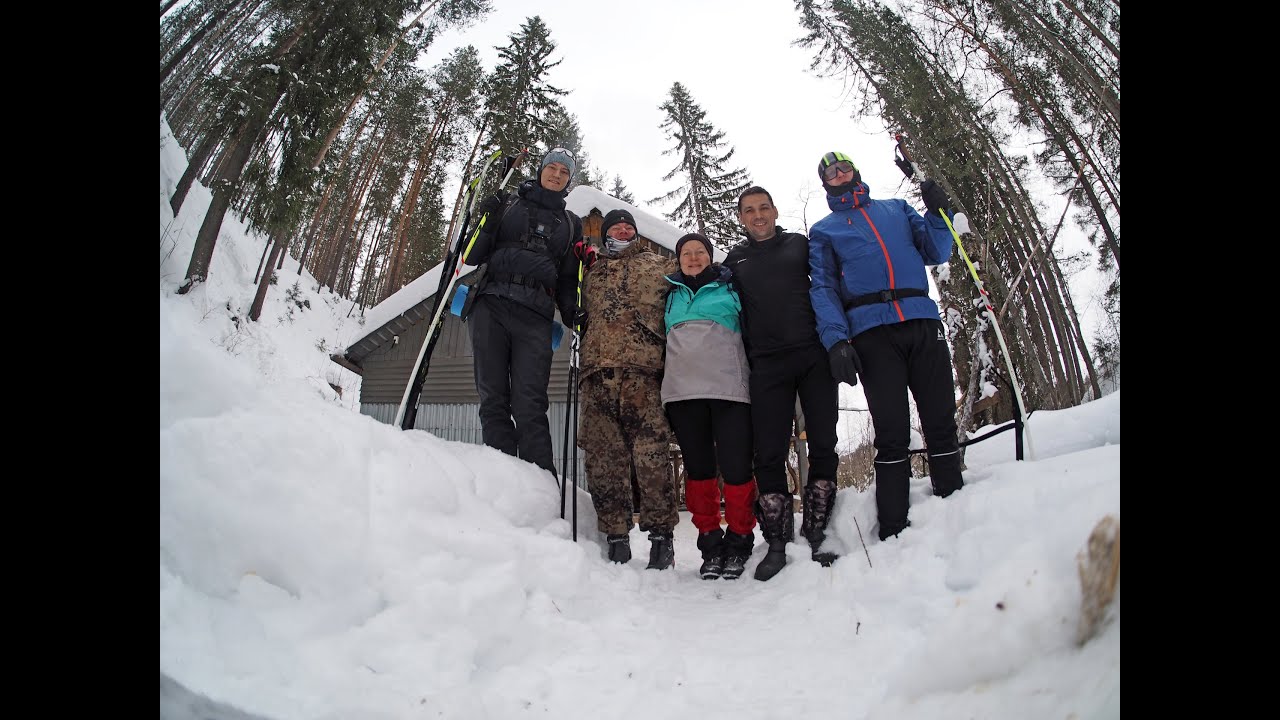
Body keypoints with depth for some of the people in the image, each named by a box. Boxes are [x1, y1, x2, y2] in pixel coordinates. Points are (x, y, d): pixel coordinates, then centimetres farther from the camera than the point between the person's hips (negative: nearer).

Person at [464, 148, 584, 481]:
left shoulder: (571, 224, 23)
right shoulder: (509, 204, 18)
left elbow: (568, 279, 25)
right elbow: (475, 256, 15)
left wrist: (573, 313, 8)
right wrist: (487, 224, -4)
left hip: (534, 316, 0)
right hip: (491, 306, 1)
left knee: (529, 404, -13)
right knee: (493, 400, -6)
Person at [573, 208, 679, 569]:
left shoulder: (658, 264, 22)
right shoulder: (592, 270, 29)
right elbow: (581, 315, 31)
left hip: (643, 369, -3)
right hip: (597, 369, 3)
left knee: (651, 455, -12)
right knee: (603, 458, -4)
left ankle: (661, 534, -4)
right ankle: (616, 537, 2)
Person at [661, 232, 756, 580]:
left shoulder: (730, 287, 14)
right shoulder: (671, 294, 21)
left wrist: (753, 375, 6)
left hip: (727, 386, -2)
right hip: (683, 389, 3)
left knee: (736, 465, -7)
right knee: (698, 467, 3)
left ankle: (739, 541, 7)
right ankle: (710, 543, 13)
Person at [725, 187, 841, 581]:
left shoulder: (800, 244, 14)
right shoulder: (735, 260, 17)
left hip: (814, 356, 0)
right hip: (767, 366, 0)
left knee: (823, 445, -1)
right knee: (769, 453, -4)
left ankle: (816, 536, 9)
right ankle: (777, 543, 4)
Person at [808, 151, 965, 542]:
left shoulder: (897, 209, 24)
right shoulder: (823, 231, 17)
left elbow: (935, 253, 19)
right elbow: (823, 289, 6)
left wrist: (938, 213, 1)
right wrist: (836, 340, -9)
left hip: (923, 321, 3)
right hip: (871, 330, -2)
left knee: (941, 421, 1)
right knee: (892, 434, -7)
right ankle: (894, 532, -2)